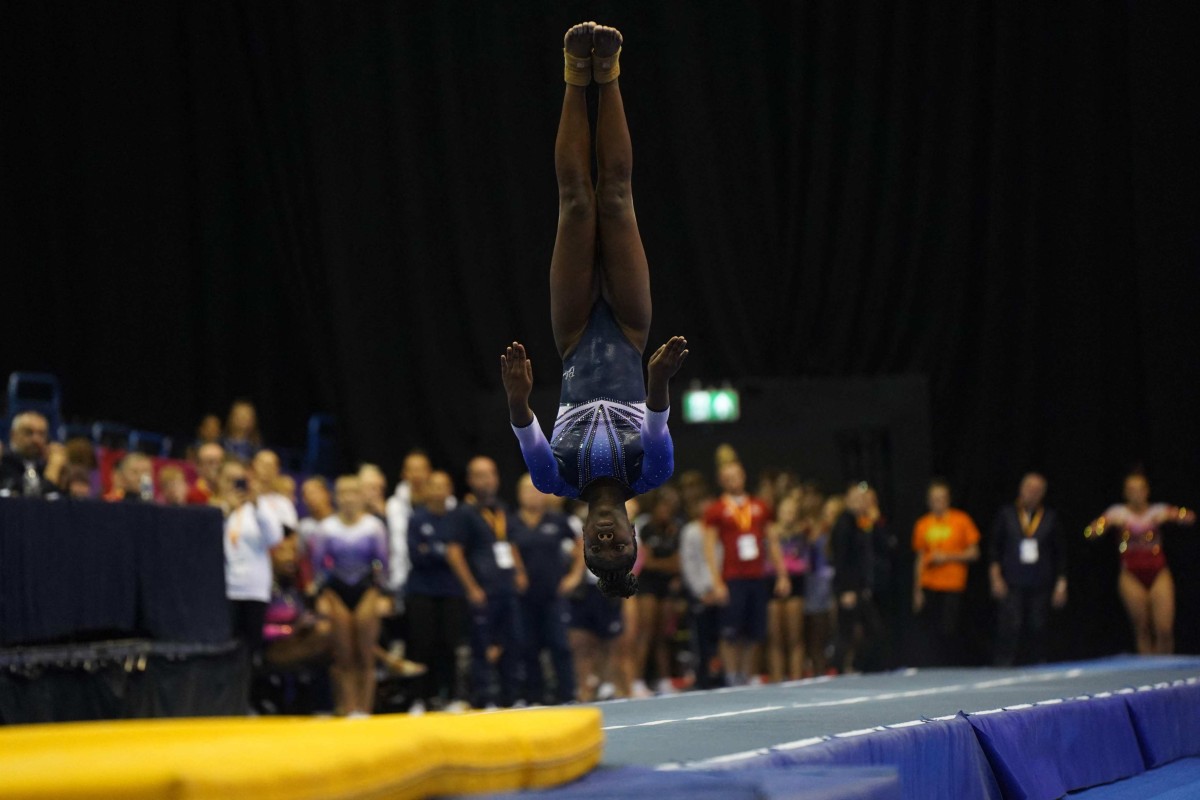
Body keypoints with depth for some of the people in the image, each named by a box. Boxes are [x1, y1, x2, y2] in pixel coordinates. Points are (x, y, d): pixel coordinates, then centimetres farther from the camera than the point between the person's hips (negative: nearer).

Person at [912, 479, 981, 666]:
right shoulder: (922, 525, 10)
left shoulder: (961, 521, 1)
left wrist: (947, 556, -11)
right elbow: (920, 560, 14)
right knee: (932, 635, -2)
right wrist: (917, 591, 9)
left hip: (953, 587, -3)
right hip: (929, 588, 3)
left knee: (948, 632, -13)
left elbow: (973, 553, 2)